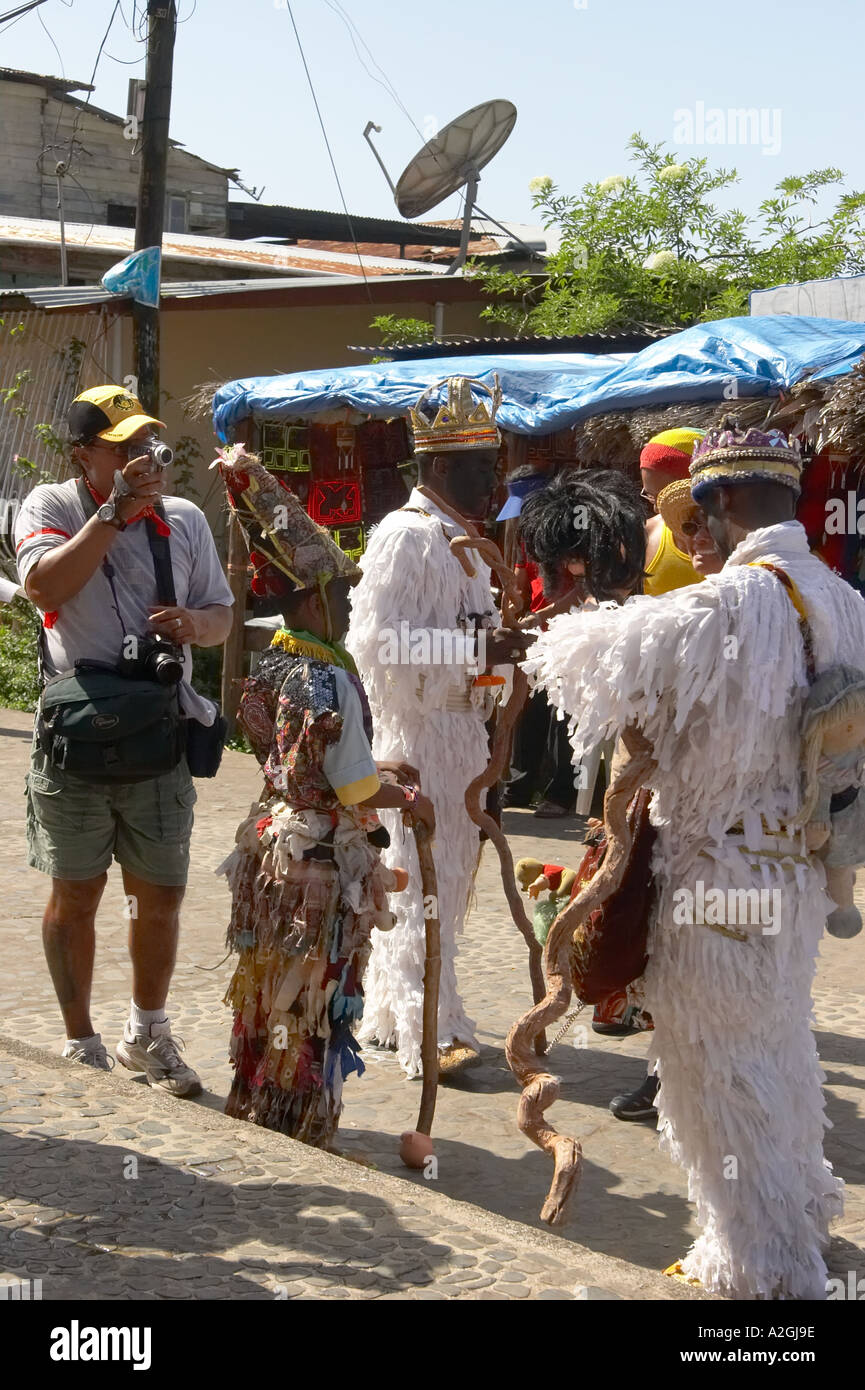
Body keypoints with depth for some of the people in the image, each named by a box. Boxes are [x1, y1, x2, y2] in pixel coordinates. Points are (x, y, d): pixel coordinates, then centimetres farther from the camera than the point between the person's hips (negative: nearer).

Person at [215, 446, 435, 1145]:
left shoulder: (277, 663, 6)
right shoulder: (329, 680, -21)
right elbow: (354, 788, -18)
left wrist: (375, 768, 16)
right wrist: (409, 799, -2)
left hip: (278, 843, 9)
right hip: (322, 860, -9)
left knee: (272, 998, 18)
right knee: (310, 1007, 3)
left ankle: (254, 1119, 30)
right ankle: (300, 1140, 13)